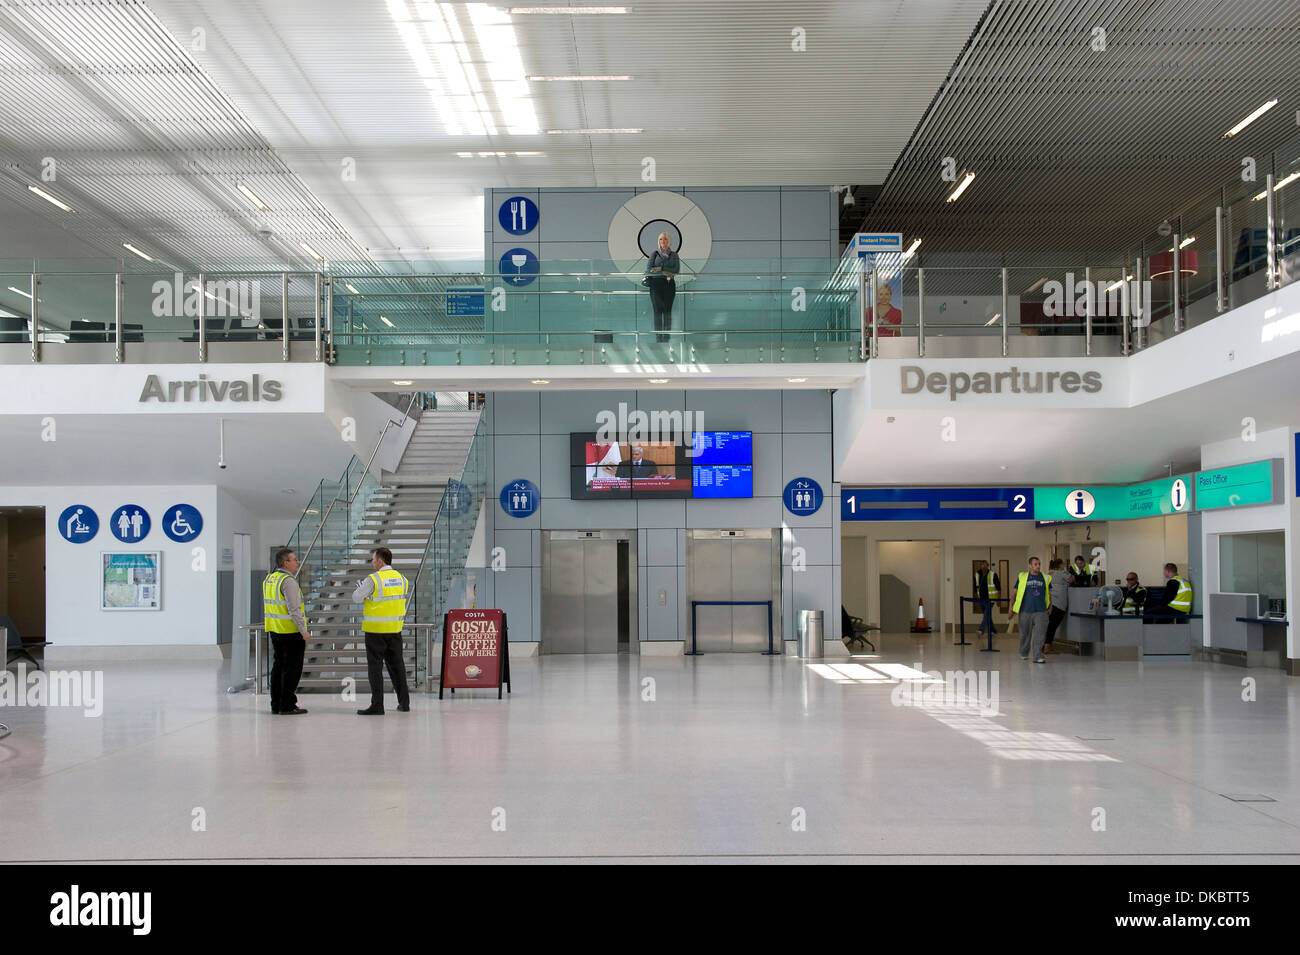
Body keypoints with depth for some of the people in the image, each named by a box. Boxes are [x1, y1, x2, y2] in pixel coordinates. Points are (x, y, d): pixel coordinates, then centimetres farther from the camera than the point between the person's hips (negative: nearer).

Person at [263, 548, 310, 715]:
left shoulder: (269, 579, 11)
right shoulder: (288, 581, -17)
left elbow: (266, 606, 18)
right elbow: (294, 609, -21)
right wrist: (304, 631, -18)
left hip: (275, 631, 9)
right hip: (291, 632, -9)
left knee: (278, 666, 14)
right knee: (292, 668, -2)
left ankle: (276, 704, 19)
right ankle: (287, 706, -1)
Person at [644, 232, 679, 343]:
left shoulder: (674, 255, 13)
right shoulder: (654, 254, 9)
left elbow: (677, 269, -1)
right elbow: (648, 269, -1)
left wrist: (661, 269, -11)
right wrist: (666, 273, -12)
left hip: (669, 284, 1)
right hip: (656, 284, -1)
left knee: (667, 311, -1)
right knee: (657, 310, -7)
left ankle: (666, 338, 2)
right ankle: (658, 338, -8)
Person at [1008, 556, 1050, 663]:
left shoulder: (1045, 578, 9)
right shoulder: (1022, 577, 6)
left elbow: (1049, 593, 18)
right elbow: (1015, 593, 10)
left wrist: (1050, 606, 16)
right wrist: (1011, 606, 5)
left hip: (1041, 611, 0)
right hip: (1026, 610, 0)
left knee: (1039, 634, -11)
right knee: (1025, 634, 11)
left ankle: (1038, 656, -13)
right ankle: (1024, 653, 31)